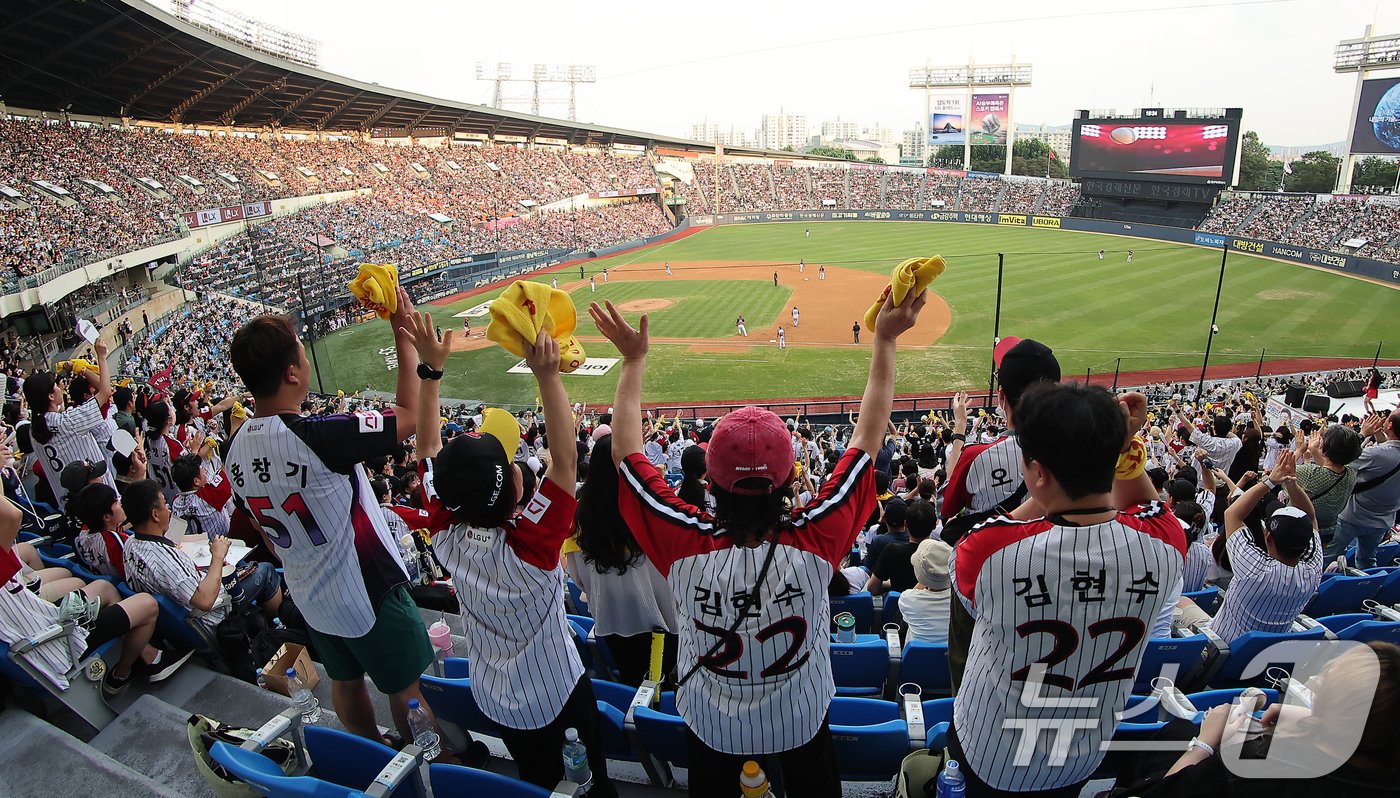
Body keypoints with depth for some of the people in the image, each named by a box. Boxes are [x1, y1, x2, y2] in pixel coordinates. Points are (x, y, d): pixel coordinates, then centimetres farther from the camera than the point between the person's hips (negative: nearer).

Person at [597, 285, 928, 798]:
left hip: (710, 725, 0)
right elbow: (867, 439, -23)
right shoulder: (814, 543, -34)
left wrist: (633, 360, -14)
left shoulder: (686, 548, -35)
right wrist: (885, 341, -16)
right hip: (801, 721, 1)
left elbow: (625, 452, -21)